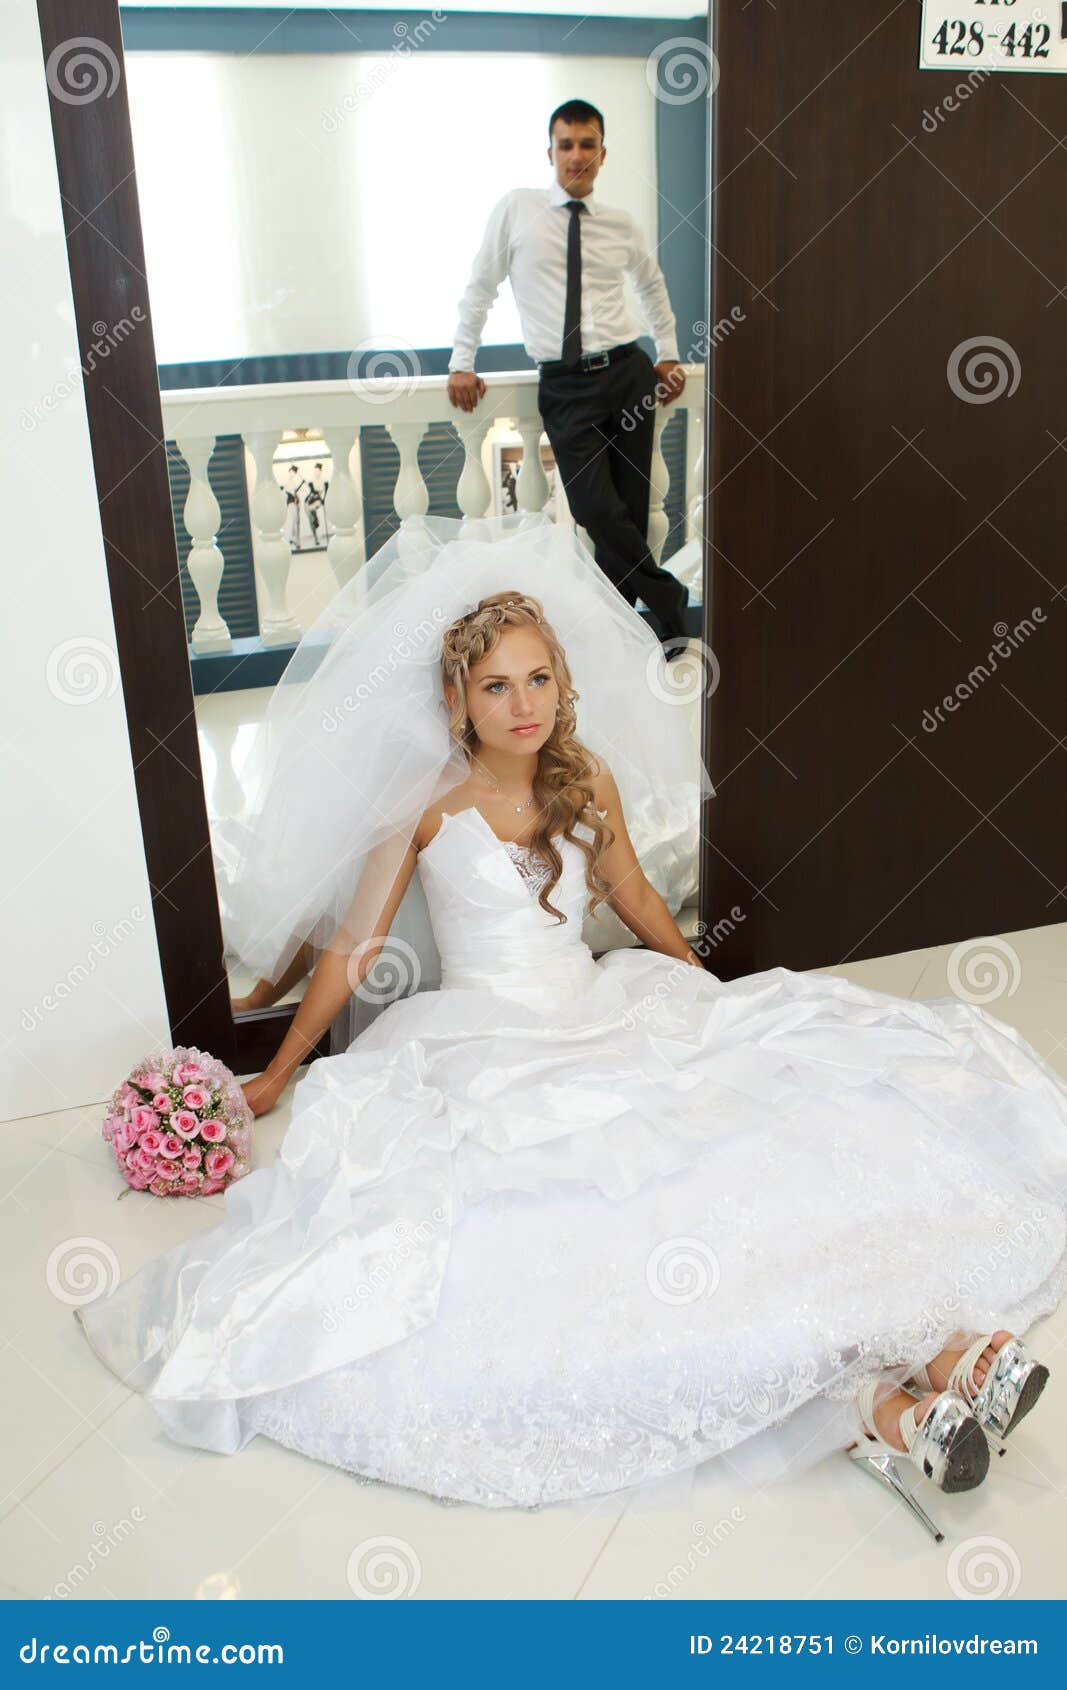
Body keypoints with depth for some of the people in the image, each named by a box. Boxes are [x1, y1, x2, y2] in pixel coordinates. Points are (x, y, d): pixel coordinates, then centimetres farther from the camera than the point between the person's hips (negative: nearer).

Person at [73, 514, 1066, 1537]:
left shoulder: (590, 780, 6)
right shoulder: (426, 803, -4)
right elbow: (354, 947, 3)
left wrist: (718, 996, 32)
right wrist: (278, 1075, 9)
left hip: (604, 1019, 5)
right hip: (486, 1046, -5)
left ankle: (880, 1391, -35)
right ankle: (867, 1396, -38)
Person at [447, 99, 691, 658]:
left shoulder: (622, 226, 10)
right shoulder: (515, 209, 2)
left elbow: (652, 285, 29)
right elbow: (480, 287, 9)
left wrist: (668, 354, 24)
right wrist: (462, 362, 5)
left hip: (629, 373, 3)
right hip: (565, 385, -2)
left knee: (630, 507, 0)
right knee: (597, 508, -15)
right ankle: (667, 601, 2)